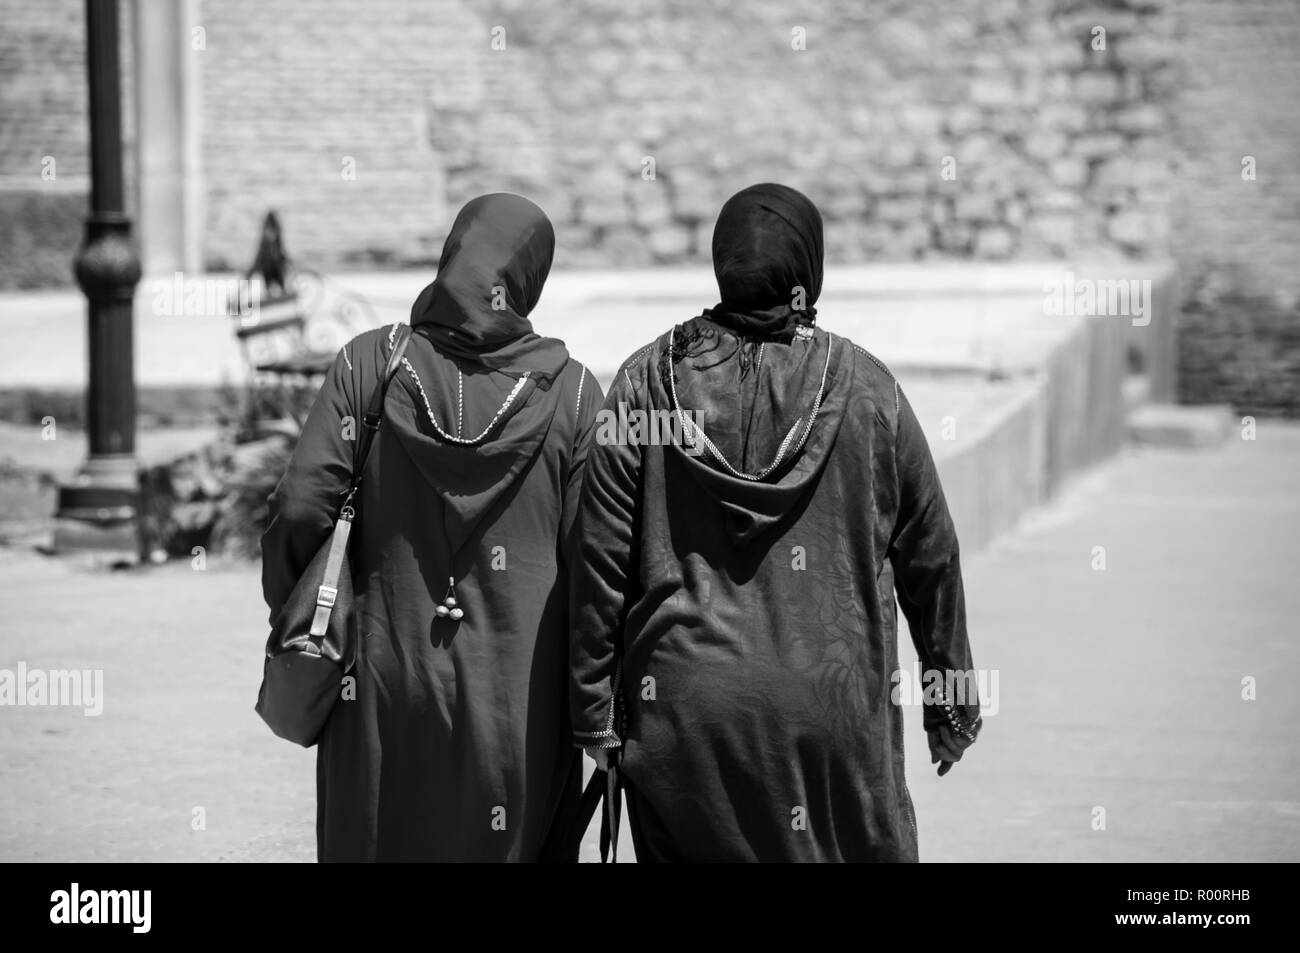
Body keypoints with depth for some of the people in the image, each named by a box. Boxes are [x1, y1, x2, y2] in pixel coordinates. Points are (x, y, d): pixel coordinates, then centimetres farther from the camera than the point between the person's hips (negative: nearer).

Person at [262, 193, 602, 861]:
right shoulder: (570, 391, -5)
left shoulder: (369, 364, -4)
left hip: (384, 687, 1)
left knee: (374, 842, 12)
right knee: (506, 843, 8)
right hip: (521, 700, 0)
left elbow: (302, 506, -10)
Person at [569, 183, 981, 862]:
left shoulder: (648, 380, -2)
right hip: (835, 705, -1)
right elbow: (929, 556, 6)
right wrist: (950, 697, 17)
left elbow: (600, 559, -2)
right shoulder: (866, 387, -2)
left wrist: (593, 709, 5)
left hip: (680, 707, 1)